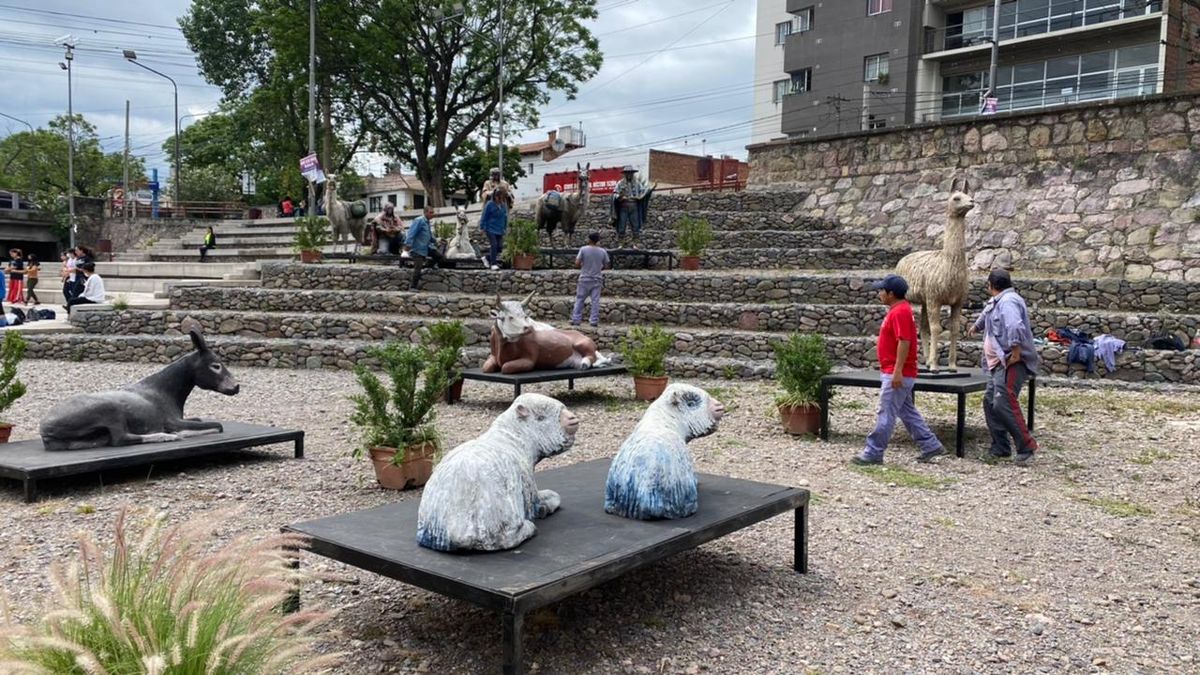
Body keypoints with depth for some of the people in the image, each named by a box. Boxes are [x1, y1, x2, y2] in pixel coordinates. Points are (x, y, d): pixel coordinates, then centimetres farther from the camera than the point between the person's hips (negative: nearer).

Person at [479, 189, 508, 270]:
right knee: (494, 245, -13)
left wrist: (505, 228, 15)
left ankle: (487, 258, 23)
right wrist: (483, 227, -5)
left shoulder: (504, 205, 7)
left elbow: (505, 217, 16)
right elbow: (484, 217, -5)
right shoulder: (490, 204, -9)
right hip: (491, 229, -6)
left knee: (500, 247, 3)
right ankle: (493, 263, -6)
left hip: (500, 230, 6)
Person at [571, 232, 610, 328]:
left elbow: (577, 264, -10)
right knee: (595, 300, 5)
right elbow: (606, 266, 4)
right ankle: (594, 321, 5)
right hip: (597, 279, 2)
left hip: (585, 279, -2)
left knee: (579, 299, 6)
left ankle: (576, 320, 5)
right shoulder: (602, 251, -2)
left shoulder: (583, 249, -9)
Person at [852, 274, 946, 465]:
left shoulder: (900, 312, -18)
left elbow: (904, 342, -25)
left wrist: (897, 372, -26)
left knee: (886, 414, -5)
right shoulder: (899, 309, 15)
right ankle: (931, 445, 21)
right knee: (907, 412, 16)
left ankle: (873, 453, 0)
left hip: (897, 374, -11)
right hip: (895, 373, 11)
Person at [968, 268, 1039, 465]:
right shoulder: (997, 302, 19)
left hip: (1012, 362, -11)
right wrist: (976, 326, 61)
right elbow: (987, 313, 43)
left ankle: (1027, 445, -12)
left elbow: (1015, 326, -32)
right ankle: (1000, 448, 17)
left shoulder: (1008, 301, -15)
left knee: (1004, 403, -19)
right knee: (990, 402, 11)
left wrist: (1015, 351, -29)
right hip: (1000, 362, 11)